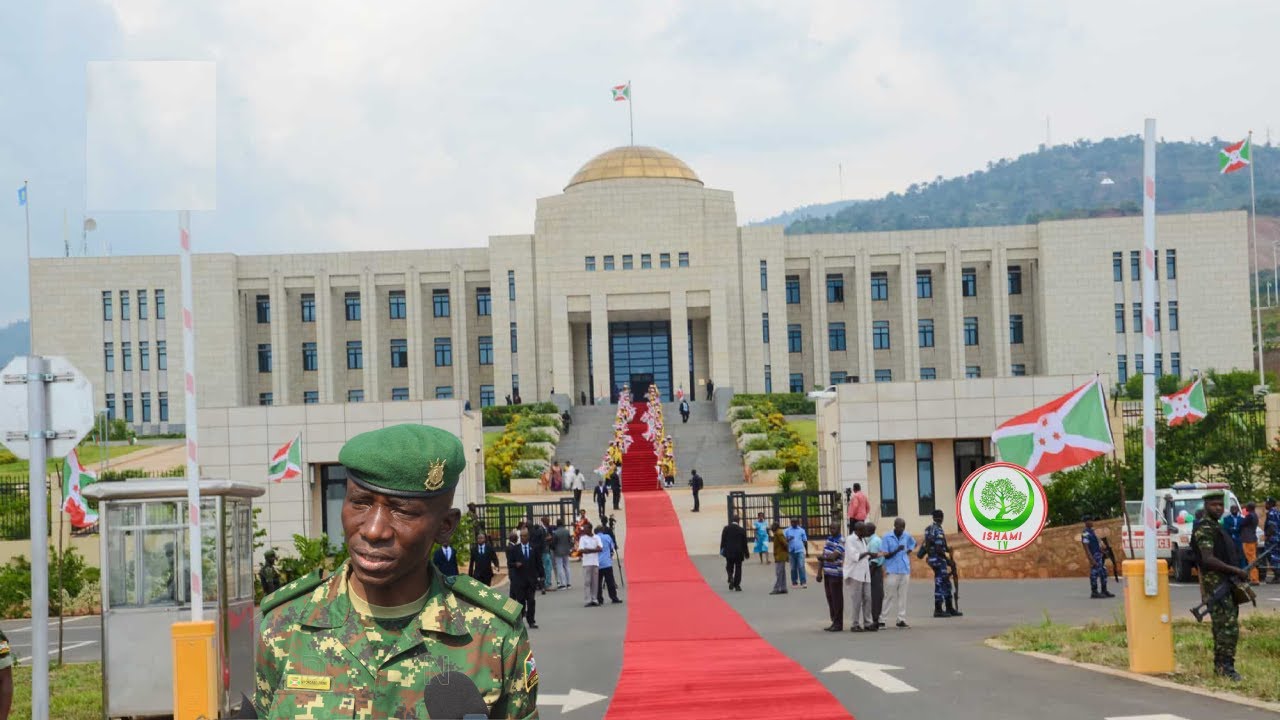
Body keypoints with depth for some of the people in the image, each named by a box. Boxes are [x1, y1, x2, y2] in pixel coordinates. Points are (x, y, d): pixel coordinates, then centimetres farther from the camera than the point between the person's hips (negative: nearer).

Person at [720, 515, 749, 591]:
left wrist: (722, 550, 7)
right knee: (738, 568, 5)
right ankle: (737, 585, 3)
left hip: (729, 552, 0)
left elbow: (723, 541, -3)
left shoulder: (726, 528, -5)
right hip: (739, 552, 0)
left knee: (729, 567, 15)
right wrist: (746, 553, 10)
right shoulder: (742, 530, -5)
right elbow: (744, 543, 0)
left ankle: (731, 578, -12)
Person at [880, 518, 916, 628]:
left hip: (905, 570, 4)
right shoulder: (887, 537, -6)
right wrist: (897, 550, -21)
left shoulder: (907, 536, 6)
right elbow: (885, 555, -7)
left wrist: (908, 551, 10)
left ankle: (901, 620, 12)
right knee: (889, 596, -4)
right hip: (892, 571, -4)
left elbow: (913, 544, 27)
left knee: (903, 596, 7)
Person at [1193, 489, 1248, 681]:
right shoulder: (1204, 529, -13)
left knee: (1222, 626, 12)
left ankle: (1220, 665, 18)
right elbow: (1208, 559, -23)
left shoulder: (1217, 527, 19)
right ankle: (1225, 666, -12)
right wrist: (1235, 570, -21)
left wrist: (1237, 573, 14)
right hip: (1215, 584, -10)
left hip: (1226, 584, 10)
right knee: (1229, 626, -14)